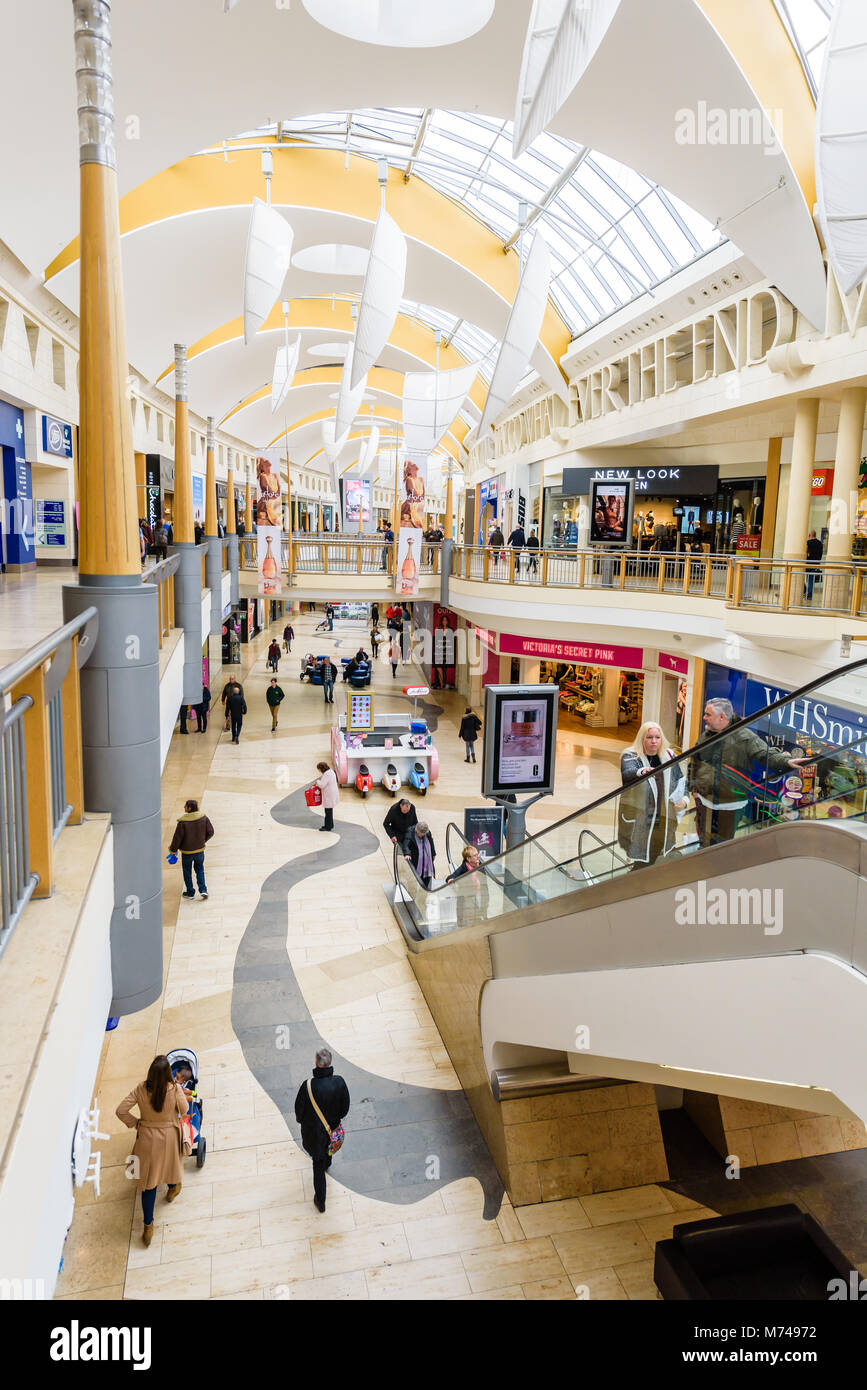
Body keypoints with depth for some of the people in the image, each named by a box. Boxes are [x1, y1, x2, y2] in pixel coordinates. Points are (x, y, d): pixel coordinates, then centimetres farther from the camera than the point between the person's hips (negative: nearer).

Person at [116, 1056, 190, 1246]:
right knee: (170, 1162, 31)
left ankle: (148, 1225, 18)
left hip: (147, 1137, 1)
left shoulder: (140, 1090, -20)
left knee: (149, 1181, 13)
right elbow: (184, 1110, -8)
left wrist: (135, 1123, 0)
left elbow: (121, 1111, -15)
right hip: (169, 1136, -1)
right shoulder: (175, 1090, -25)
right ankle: (173, 1188, 58)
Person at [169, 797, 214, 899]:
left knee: (187, 872, 17)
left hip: (187, 852, -3)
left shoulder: (183, 822, -24)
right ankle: (203, 890, 15)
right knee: (200, 869, 23)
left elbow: (177, 838, -16)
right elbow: (210, 832, -2)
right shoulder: (203, 818, -12)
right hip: (200, 850, 3)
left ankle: (190, 892, 28)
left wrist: (173, 850, 0)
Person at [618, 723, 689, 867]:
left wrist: (684, 799, -1)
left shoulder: (669, 756, 7)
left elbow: (681, 780, 19)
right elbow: (627, 774, -29)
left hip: (663, 822, 4)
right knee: (641, 864, -2)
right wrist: (641, 772, -51)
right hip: (638, 822, -4)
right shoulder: (630, 756, -7)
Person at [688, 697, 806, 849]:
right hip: (704, 801, 4)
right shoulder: (705, 737, 7)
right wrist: (693, 787, 10)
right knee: (705, 841, 12)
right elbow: (693, 764, 17)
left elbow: (767, 754, -15)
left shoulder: (744, 737, -9)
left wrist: (787, 761, -33)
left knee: (724, 843, 9)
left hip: (730, 805, -4)